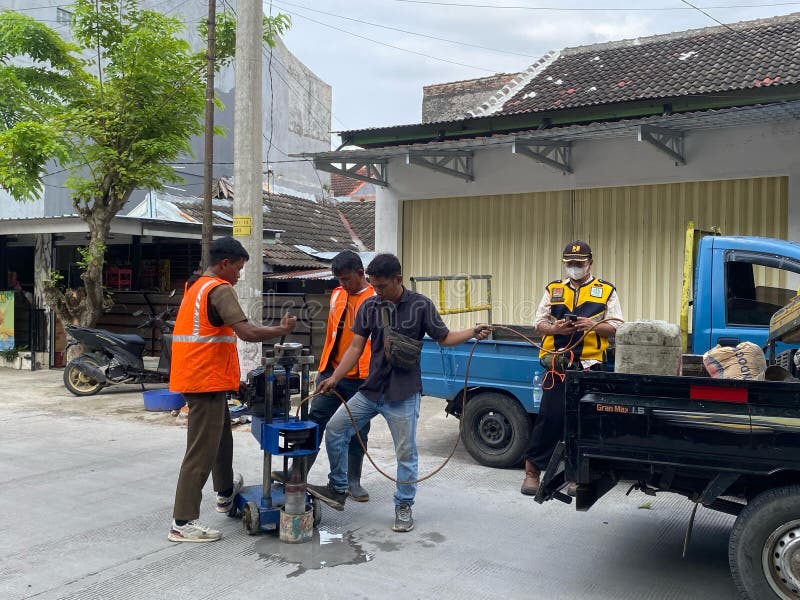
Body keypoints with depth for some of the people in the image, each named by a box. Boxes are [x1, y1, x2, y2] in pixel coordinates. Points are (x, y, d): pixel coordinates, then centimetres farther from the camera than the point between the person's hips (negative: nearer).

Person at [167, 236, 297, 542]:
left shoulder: (196, 288, 17)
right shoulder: (220, 290, -14)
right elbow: (247, 332, -24)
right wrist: (282, 329, -10)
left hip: (194, 377, 10)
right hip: (206, 381, -10)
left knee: (221, 435, 25)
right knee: (202, 452, -5)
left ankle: (225, 492, 42)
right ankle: (183, 523, -1)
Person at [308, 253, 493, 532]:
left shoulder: (420, 305, -6)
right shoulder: (369, 306, 2)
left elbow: (444, 337, 0)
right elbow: (356, 347, 2)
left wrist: (474, 332, -16)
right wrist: (334, 378, -7)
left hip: (403, 394, -4)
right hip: (371, 390, 4)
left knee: (406, 452, 3)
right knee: (335, 428, 1)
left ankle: (403, 507, 21)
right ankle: (338, 489, 18)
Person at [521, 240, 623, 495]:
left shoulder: (607, 291, 9)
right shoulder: (553, 290, 14)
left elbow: (616, 328, 5)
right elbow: (539, 323, 13)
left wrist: (593, 326, -13)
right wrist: (554, 328, -9)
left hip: (590, 366, 0)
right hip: (557, 365, 0)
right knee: (550, 417, -3)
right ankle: (532, 470, 7)